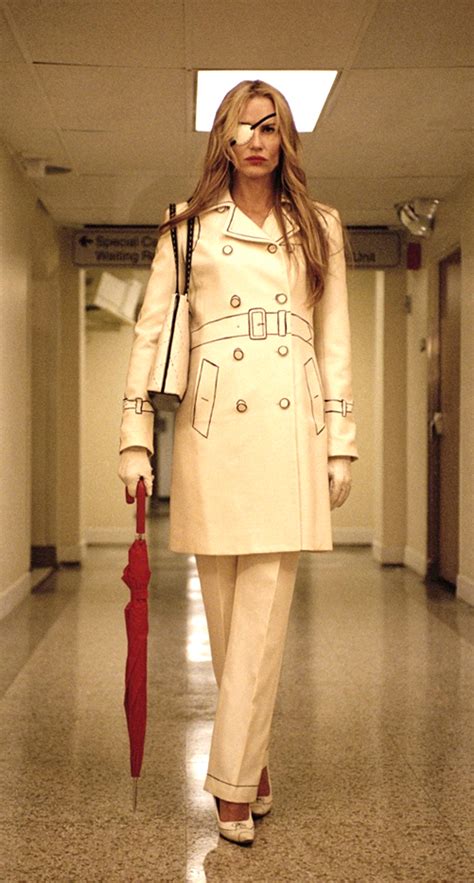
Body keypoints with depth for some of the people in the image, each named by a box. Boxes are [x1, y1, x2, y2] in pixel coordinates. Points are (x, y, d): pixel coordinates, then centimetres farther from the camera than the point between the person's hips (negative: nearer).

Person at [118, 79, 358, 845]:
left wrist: (340, 443, 5)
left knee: (263, 615, -5)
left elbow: (335, 343, 11)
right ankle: (254, 761, 24)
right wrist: (136, 438, -2)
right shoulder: (190, 228, 10)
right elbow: (151, 332, 6)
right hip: (212, 428, 0)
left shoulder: (319, 230, 13)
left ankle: (234, 782, 4)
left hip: (290, 431, 0)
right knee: (225, 614, 7)